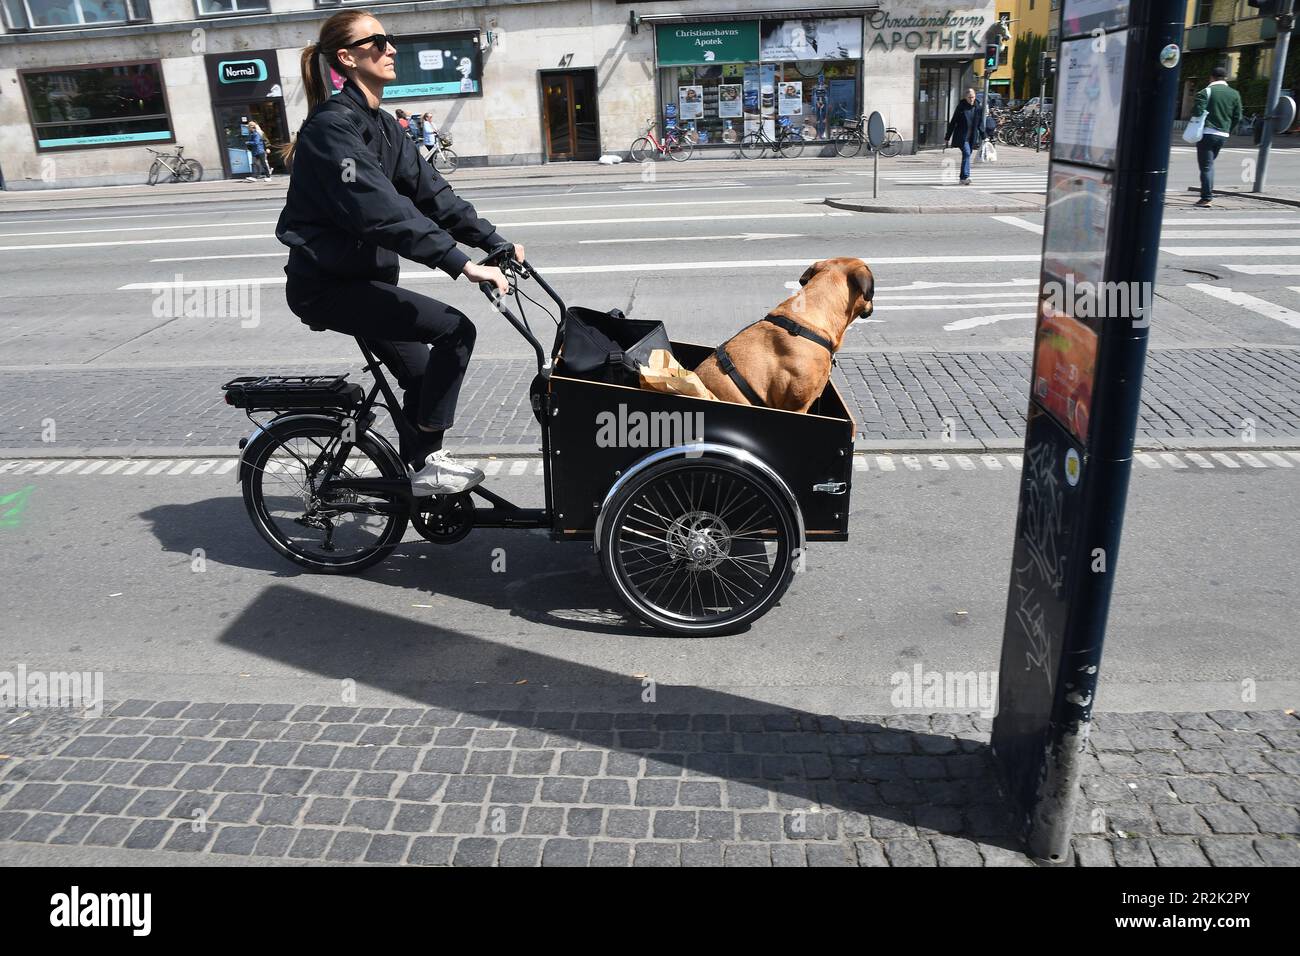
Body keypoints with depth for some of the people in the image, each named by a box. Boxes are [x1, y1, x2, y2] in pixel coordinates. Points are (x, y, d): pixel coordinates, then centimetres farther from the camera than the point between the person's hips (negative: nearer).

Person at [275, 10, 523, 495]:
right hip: (326, 285, -9)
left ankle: (418, 469, 29)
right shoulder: (333, 125, -19)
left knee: (421, 373, 12)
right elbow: (382, 210, -31)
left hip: (360, 275, 9)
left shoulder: (381, 125, 10)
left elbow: (429, 190, 6)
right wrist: (463, 264, -37)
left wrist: (494, 241, -4)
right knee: (455, 329, -18)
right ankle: (427, 464, -8)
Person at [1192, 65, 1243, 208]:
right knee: (1210, 163, 19)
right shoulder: (1234, 94, 10)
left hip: (1207, 133, -5)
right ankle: (1209, 194, 19)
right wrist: (1228, 130, 19)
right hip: (1223, 135, 5)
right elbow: (1237, 117, 8)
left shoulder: (1206, 92, -6)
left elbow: (1197, 111, -15)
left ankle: (1206, 198, -8)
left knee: (1206, 166, -4)